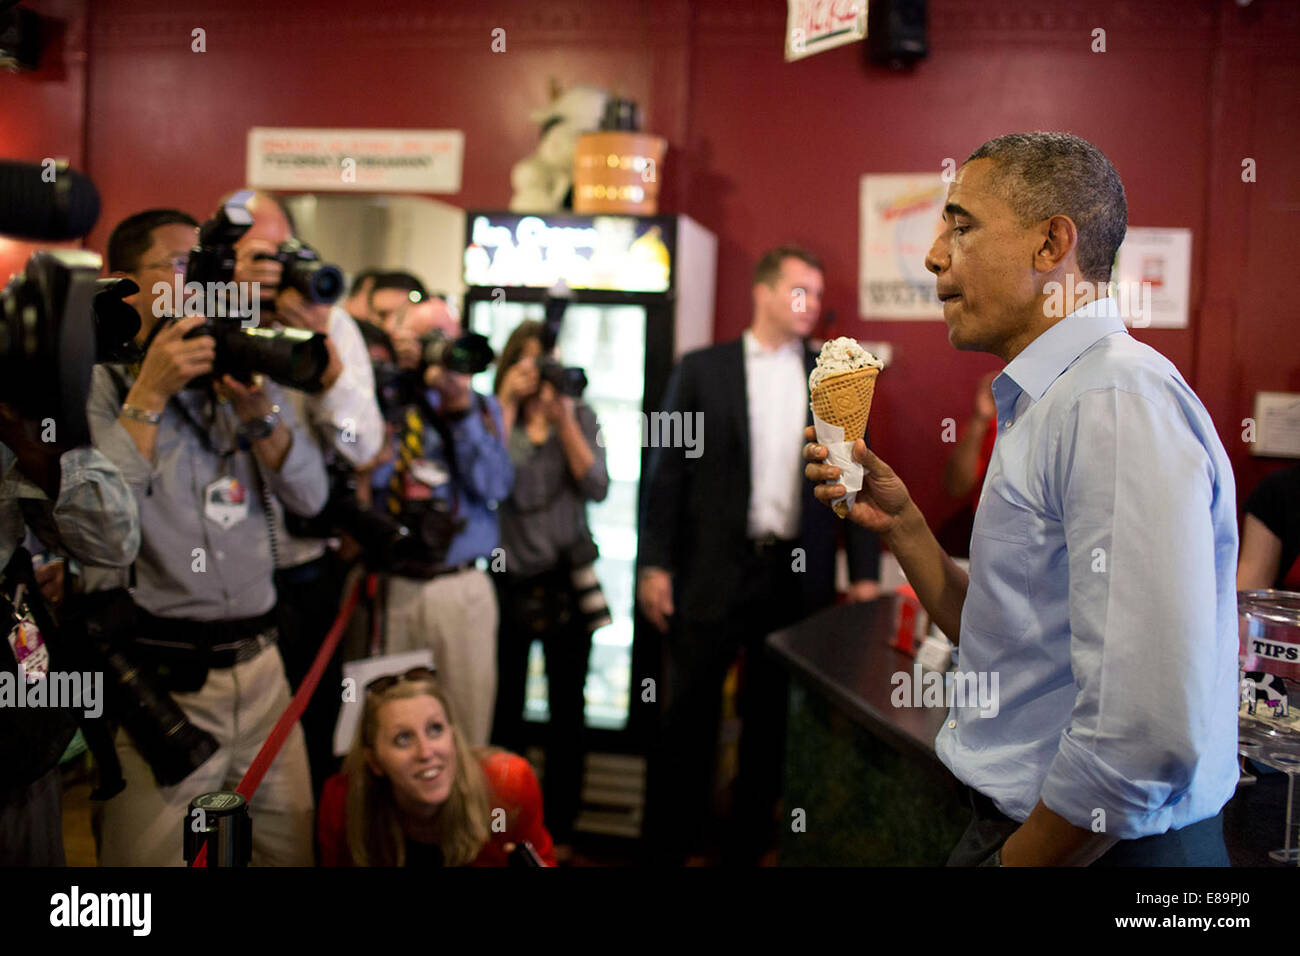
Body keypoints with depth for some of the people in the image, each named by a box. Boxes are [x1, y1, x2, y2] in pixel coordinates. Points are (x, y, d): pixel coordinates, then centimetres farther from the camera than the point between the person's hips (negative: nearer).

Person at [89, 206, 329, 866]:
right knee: (155, 854, 5)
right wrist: (148, 397, -18)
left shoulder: (243, 373, 10)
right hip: (157, 680, -5)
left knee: (292, 848, 13)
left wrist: (259, 409, -11)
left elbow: (310, 497, 3)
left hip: (259, 663, 5)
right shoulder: (99, 382, -4)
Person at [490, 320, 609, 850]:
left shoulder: (580, 415, 5)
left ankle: (560, 823, 21)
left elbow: (596, 487, -7)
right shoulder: (494, 413, 1)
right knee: (506, 704, 5)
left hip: (568, 578, 1)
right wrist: (508, 404, -15)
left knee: (568, 705, 7)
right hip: (511, 580, -1)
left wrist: (563, 421, -15)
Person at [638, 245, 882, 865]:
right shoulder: (702, 370, 2)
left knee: (771, 720, 12)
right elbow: (669, 471, -1)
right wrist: (654, 564, -6)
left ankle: (750, 845, 27)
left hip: (797, 577, 2)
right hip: (712, 573, -2)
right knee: (689, 719, 5)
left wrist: (864, 571, 2)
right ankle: (669, 845, 20)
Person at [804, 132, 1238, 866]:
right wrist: (901, 524, 1)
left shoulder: (1117, 400, -22)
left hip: (1103, 848, -8)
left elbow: (1151, 732, -29)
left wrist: (1016, 855, -16)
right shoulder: (1043, 404, 9)